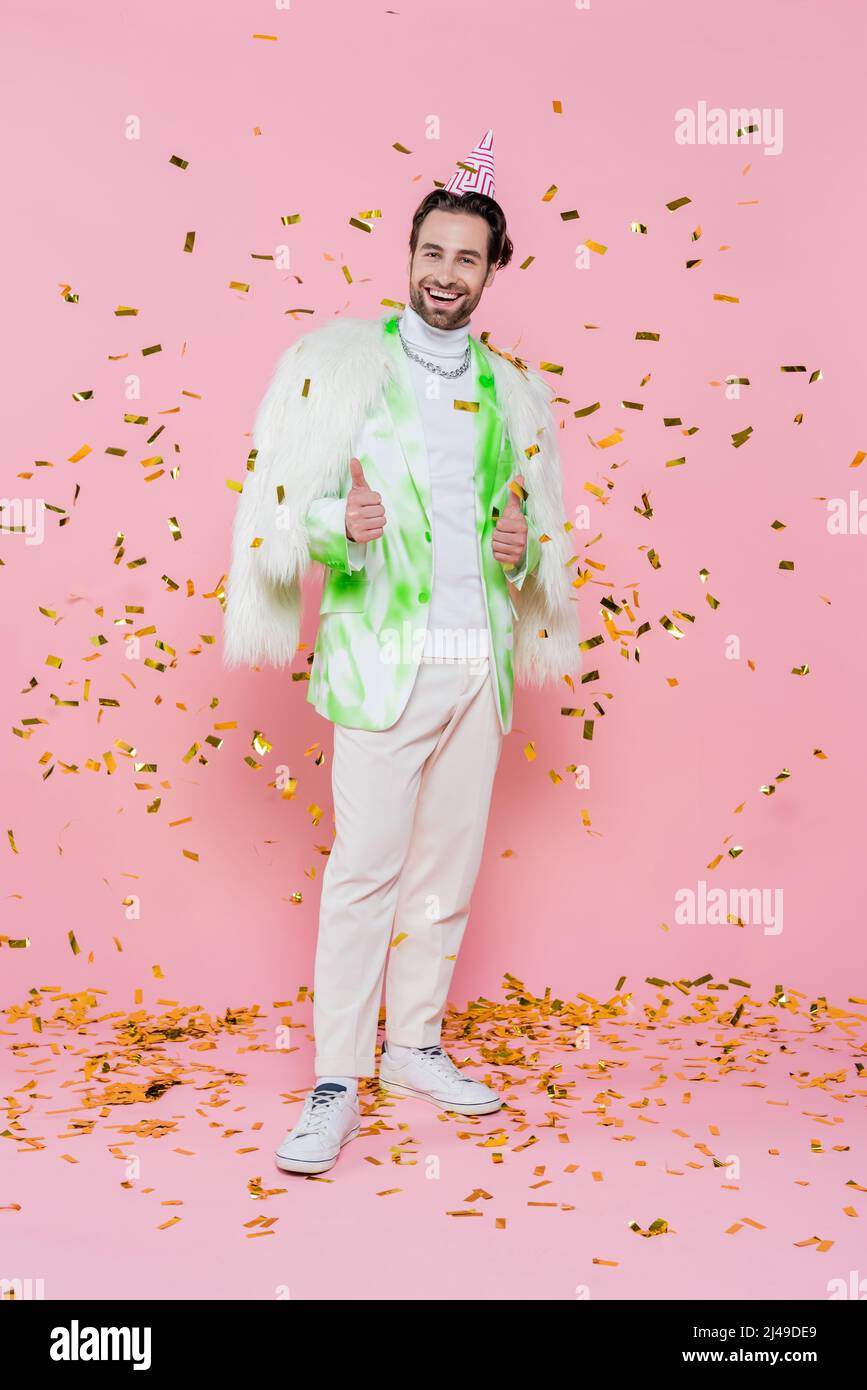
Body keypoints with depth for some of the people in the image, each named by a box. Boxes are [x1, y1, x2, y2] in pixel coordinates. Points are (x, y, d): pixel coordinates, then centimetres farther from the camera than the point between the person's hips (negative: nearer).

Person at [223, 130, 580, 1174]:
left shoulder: (512, 392, 15)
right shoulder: (339, 361, 2)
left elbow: (544, 534, 22)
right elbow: (283, 509, -2)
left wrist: (524, 548, -1)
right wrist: (342, 522, -23)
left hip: (479, 658, 5)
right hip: (385, 657, -5)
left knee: (450, 864, 9)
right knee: (366, 866, -6)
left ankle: (414, 1044, 25)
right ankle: (336, 1086, 5)